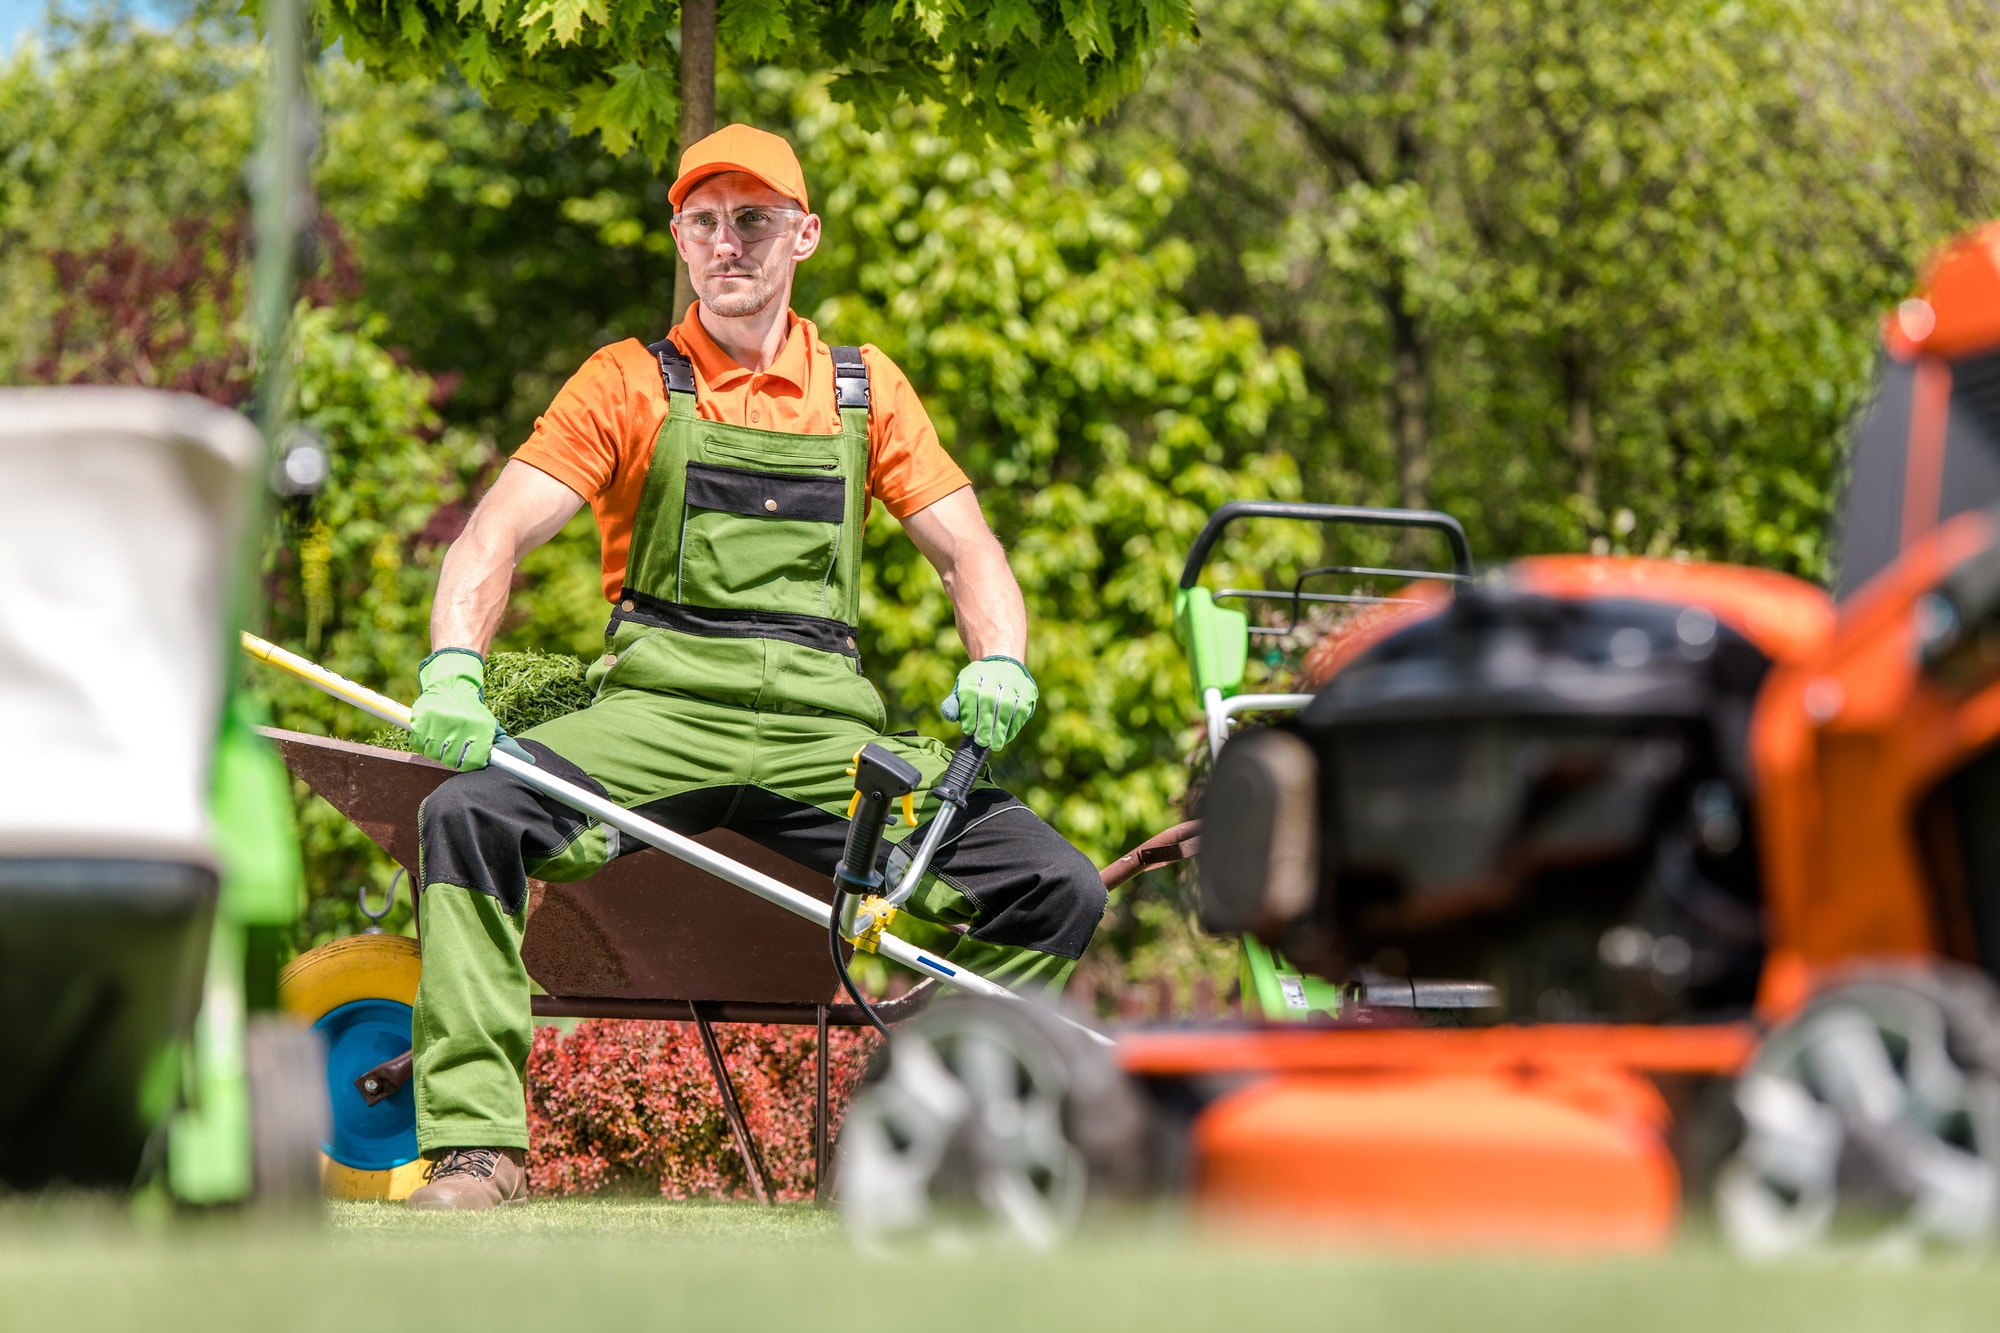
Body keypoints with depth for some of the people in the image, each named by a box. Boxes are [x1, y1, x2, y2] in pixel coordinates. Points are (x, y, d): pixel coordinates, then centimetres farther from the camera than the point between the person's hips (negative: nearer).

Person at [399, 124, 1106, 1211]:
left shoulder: (864, 389, 18)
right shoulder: (632, 384, 11)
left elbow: (967, 551, 15)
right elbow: (498, 534, 1)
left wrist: (999, 668, -8)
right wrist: (454, 671, -19)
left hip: (823, 725, 2)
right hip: (660, 706, -2)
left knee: (1058, 889, -17)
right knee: (469, 815, -31)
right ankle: (475, 1144, -28)